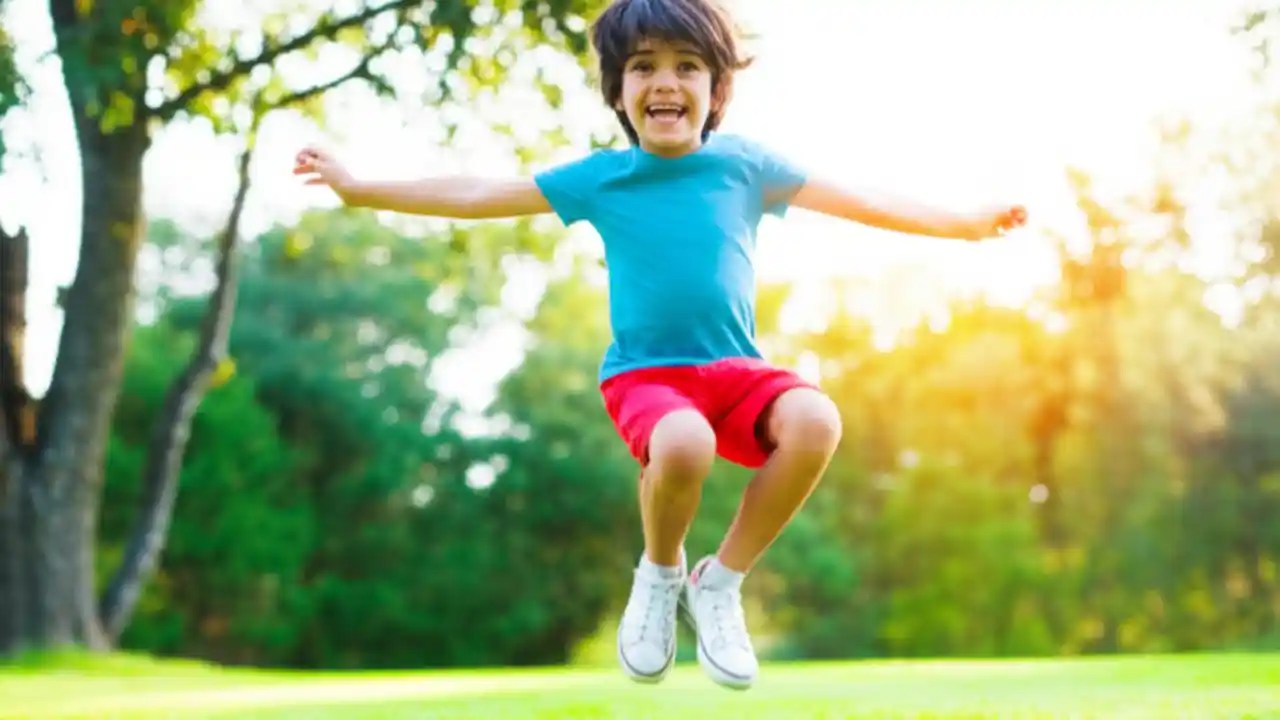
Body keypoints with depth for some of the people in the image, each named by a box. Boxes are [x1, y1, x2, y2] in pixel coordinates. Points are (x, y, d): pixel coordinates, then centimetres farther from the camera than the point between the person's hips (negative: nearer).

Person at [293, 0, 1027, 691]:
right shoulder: (599, 177, 2)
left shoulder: (744, 164, 4)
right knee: (683, 444, -37)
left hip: (735, 368, 2)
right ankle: (660, 574, 0)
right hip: (645, 373, -2)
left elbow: (857, 199, 12)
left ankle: (721, 584, -6)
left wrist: (963, 224, 16)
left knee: (815, 422, -30)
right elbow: (479, 196, 5)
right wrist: (360, 189, 4)